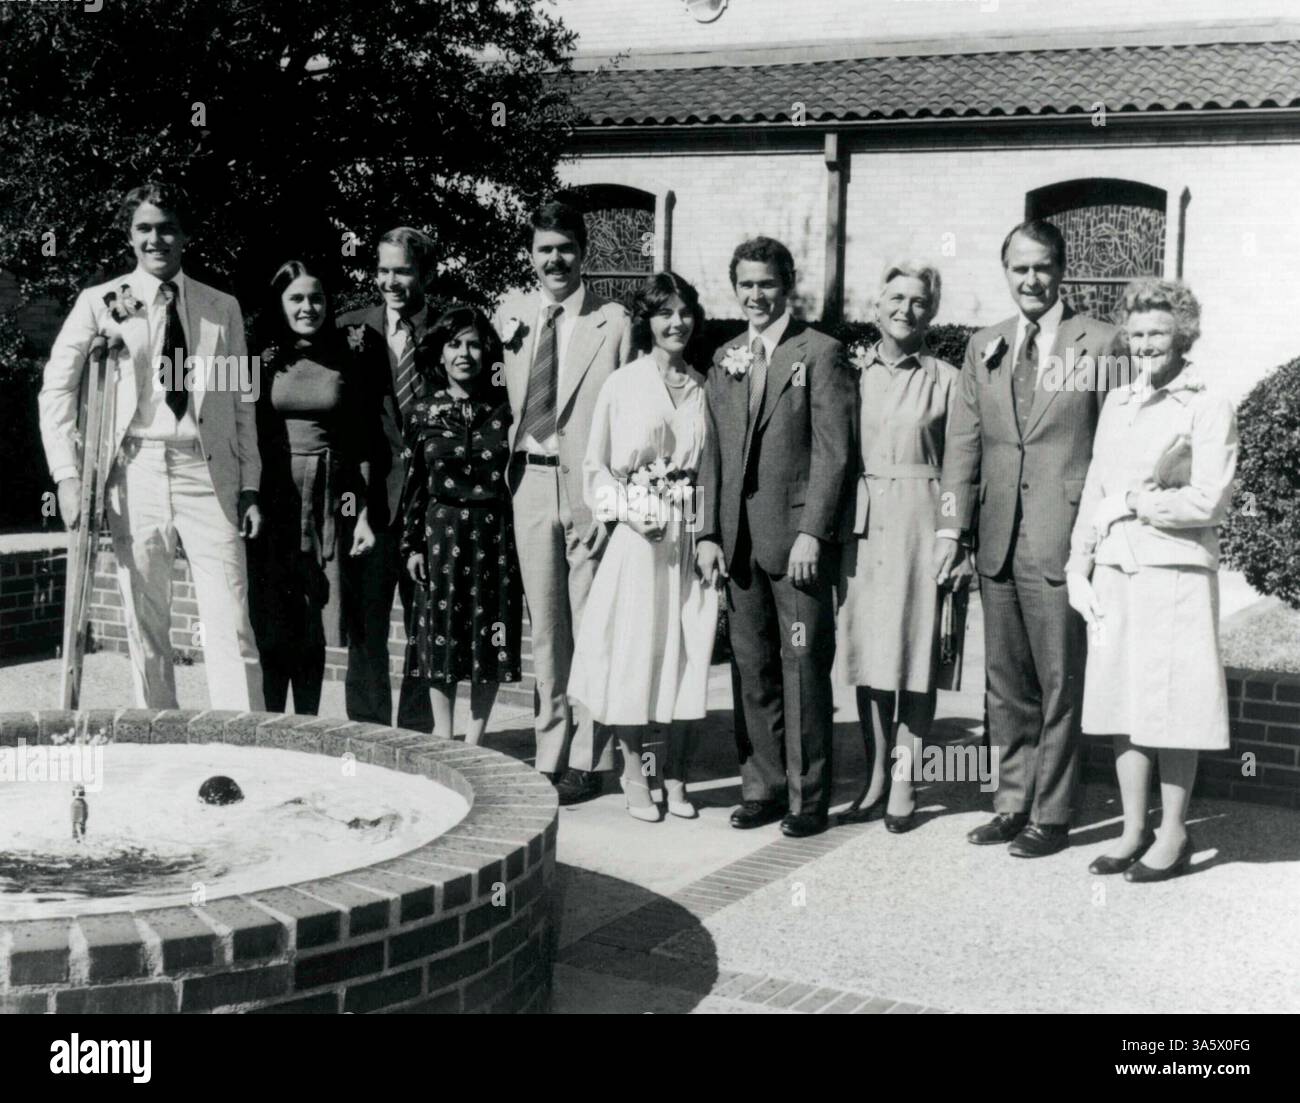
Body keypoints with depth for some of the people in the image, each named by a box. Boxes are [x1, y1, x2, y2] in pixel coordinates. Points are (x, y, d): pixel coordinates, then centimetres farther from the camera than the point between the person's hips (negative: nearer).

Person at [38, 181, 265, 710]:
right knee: (145, 626, 4)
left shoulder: (222, 308, 11)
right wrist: (68, 476, -4)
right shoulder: (99, 303, 6)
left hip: (208, 474, 1)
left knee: (231, 625, -6)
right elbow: (56, 391, 5)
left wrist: (250, 487, 4)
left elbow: (241, 403, 11)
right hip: (136, 473, 0)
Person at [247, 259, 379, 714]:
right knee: (272, 629, -2)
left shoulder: (353, 357, 6)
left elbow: (364, 440, 6)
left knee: (313, 631, 4)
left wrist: (364, 512, 2)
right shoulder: (262, 356, 4)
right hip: (272, 500, 0)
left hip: (328, 503, 1)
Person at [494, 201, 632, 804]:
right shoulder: (511, 313, 7)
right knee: (543, 623, 10)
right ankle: (550, 752, 21)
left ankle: (586, 759, 12)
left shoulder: (613, 323, -4)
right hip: (531, 480, 4)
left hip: (589, 483, -4)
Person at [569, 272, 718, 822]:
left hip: (690, 538, 3)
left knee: (686, 651, 4)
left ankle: (674, 776, 16)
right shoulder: (621, 385, 1)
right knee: (633, 652, -1)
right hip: (636, 535, -2)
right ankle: (634, 776, 12)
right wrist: (627, 509, -11)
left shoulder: (703, 387, 8)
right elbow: (596, 466, 3)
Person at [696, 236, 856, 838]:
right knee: (751, 669, 9)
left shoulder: (821, 354, -2)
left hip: (797, 536, -5)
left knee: (803, 667, -1)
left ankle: (807, 797, 8)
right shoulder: (725, 360, 15)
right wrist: (708, 532, 7)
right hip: (739, 539, 5)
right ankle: (763, 786, 19)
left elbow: (833, 451, -8)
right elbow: (713, 453, 15)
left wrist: (811, 533, -15)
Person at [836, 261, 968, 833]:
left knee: (916, 654, 1)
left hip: (920, 523, -2)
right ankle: (875, 777, 16)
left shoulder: (945, 380, 2)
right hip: (862, 523, 3)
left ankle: (904, 782, 10)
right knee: (866, 653, 6)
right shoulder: (852, 372, 8)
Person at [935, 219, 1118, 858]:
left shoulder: (1099, 344, -2)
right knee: (1007, 685, 13)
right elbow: (963, 441, 9)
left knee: (1059, 684, 2)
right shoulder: (983, 347, 12)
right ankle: (1012, 803, 25)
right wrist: (952, 526, 0)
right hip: (998, 541, 5)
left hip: (1063, 541, -5)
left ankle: (1051, 816, 12)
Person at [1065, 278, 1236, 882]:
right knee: (1120, 706, 9)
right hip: (1112, 577, 6)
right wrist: (1079, 565, 9)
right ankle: (1133, 829, 20)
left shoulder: (1208, 409, -4)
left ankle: (1173, 834, 13)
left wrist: (1132, 504, -7)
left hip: (1175, 576, -6)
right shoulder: (1116, 405, 15)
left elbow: (1210, 501, -12)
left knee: (1171, 711, 0)